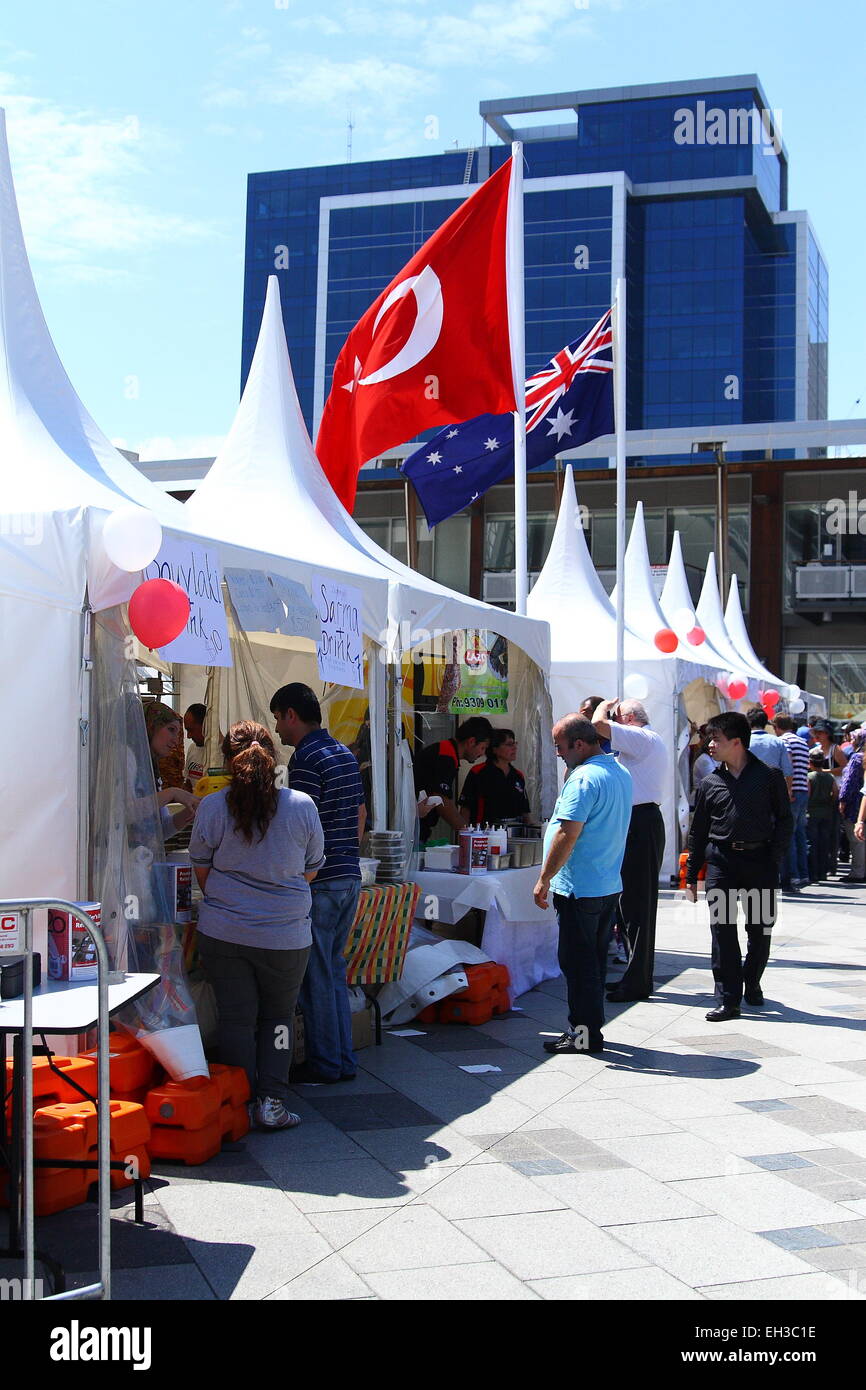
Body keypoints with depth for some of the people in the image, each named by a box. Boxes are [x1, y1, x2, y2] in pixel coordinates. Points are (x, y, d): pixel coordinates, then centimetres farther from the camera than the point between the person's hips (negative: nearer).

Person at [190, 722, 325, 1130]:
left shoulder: (212, 807, -6)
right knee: (278, 1016, 16)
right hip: (285, 935, 0)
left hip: (223, 932, 0)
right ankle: (271, 1102, 12)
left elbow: (202, 873, 5)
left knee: (236, 1020, 10)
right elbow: (311, 870, 5)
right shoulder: (302, 806, -6)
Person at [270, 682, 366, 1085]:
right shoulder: (345, 754, 14)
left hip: (319, 882, -9)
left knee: (317, 975, 1)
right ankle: (343, 1060, 19)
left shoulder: (306, 757, -14)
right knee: (334, 970, 15)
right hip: (350, 877, 9)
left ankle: (324, 1063, 8)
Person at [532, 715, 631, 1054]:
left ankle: (584, 1033, 3)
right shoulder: (621, 773, 12)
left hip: (580, 888, -9)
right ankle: (591, 1027, 21)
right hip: (610, 885, 9)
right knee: (595, 960, 14)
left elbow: (568, 835, -22)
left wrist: (544, 879, -17)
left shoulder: (584, 779, -19)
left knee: (577, 962, -1)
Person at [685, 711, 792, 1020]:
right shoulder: (711, 783, 7)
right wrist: (691, 876, 10)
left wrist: (775, 859, -7)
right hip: (721, 860, 1)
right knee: (722, 928, -4)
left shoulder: (769, 776, 1)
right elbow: (697, 831, 12)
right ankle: (727, 998, -1)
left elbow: (785, 819, 3)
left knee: (760, 928, 8)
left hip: (760, 860, -1)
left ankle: (752, 983, 31)